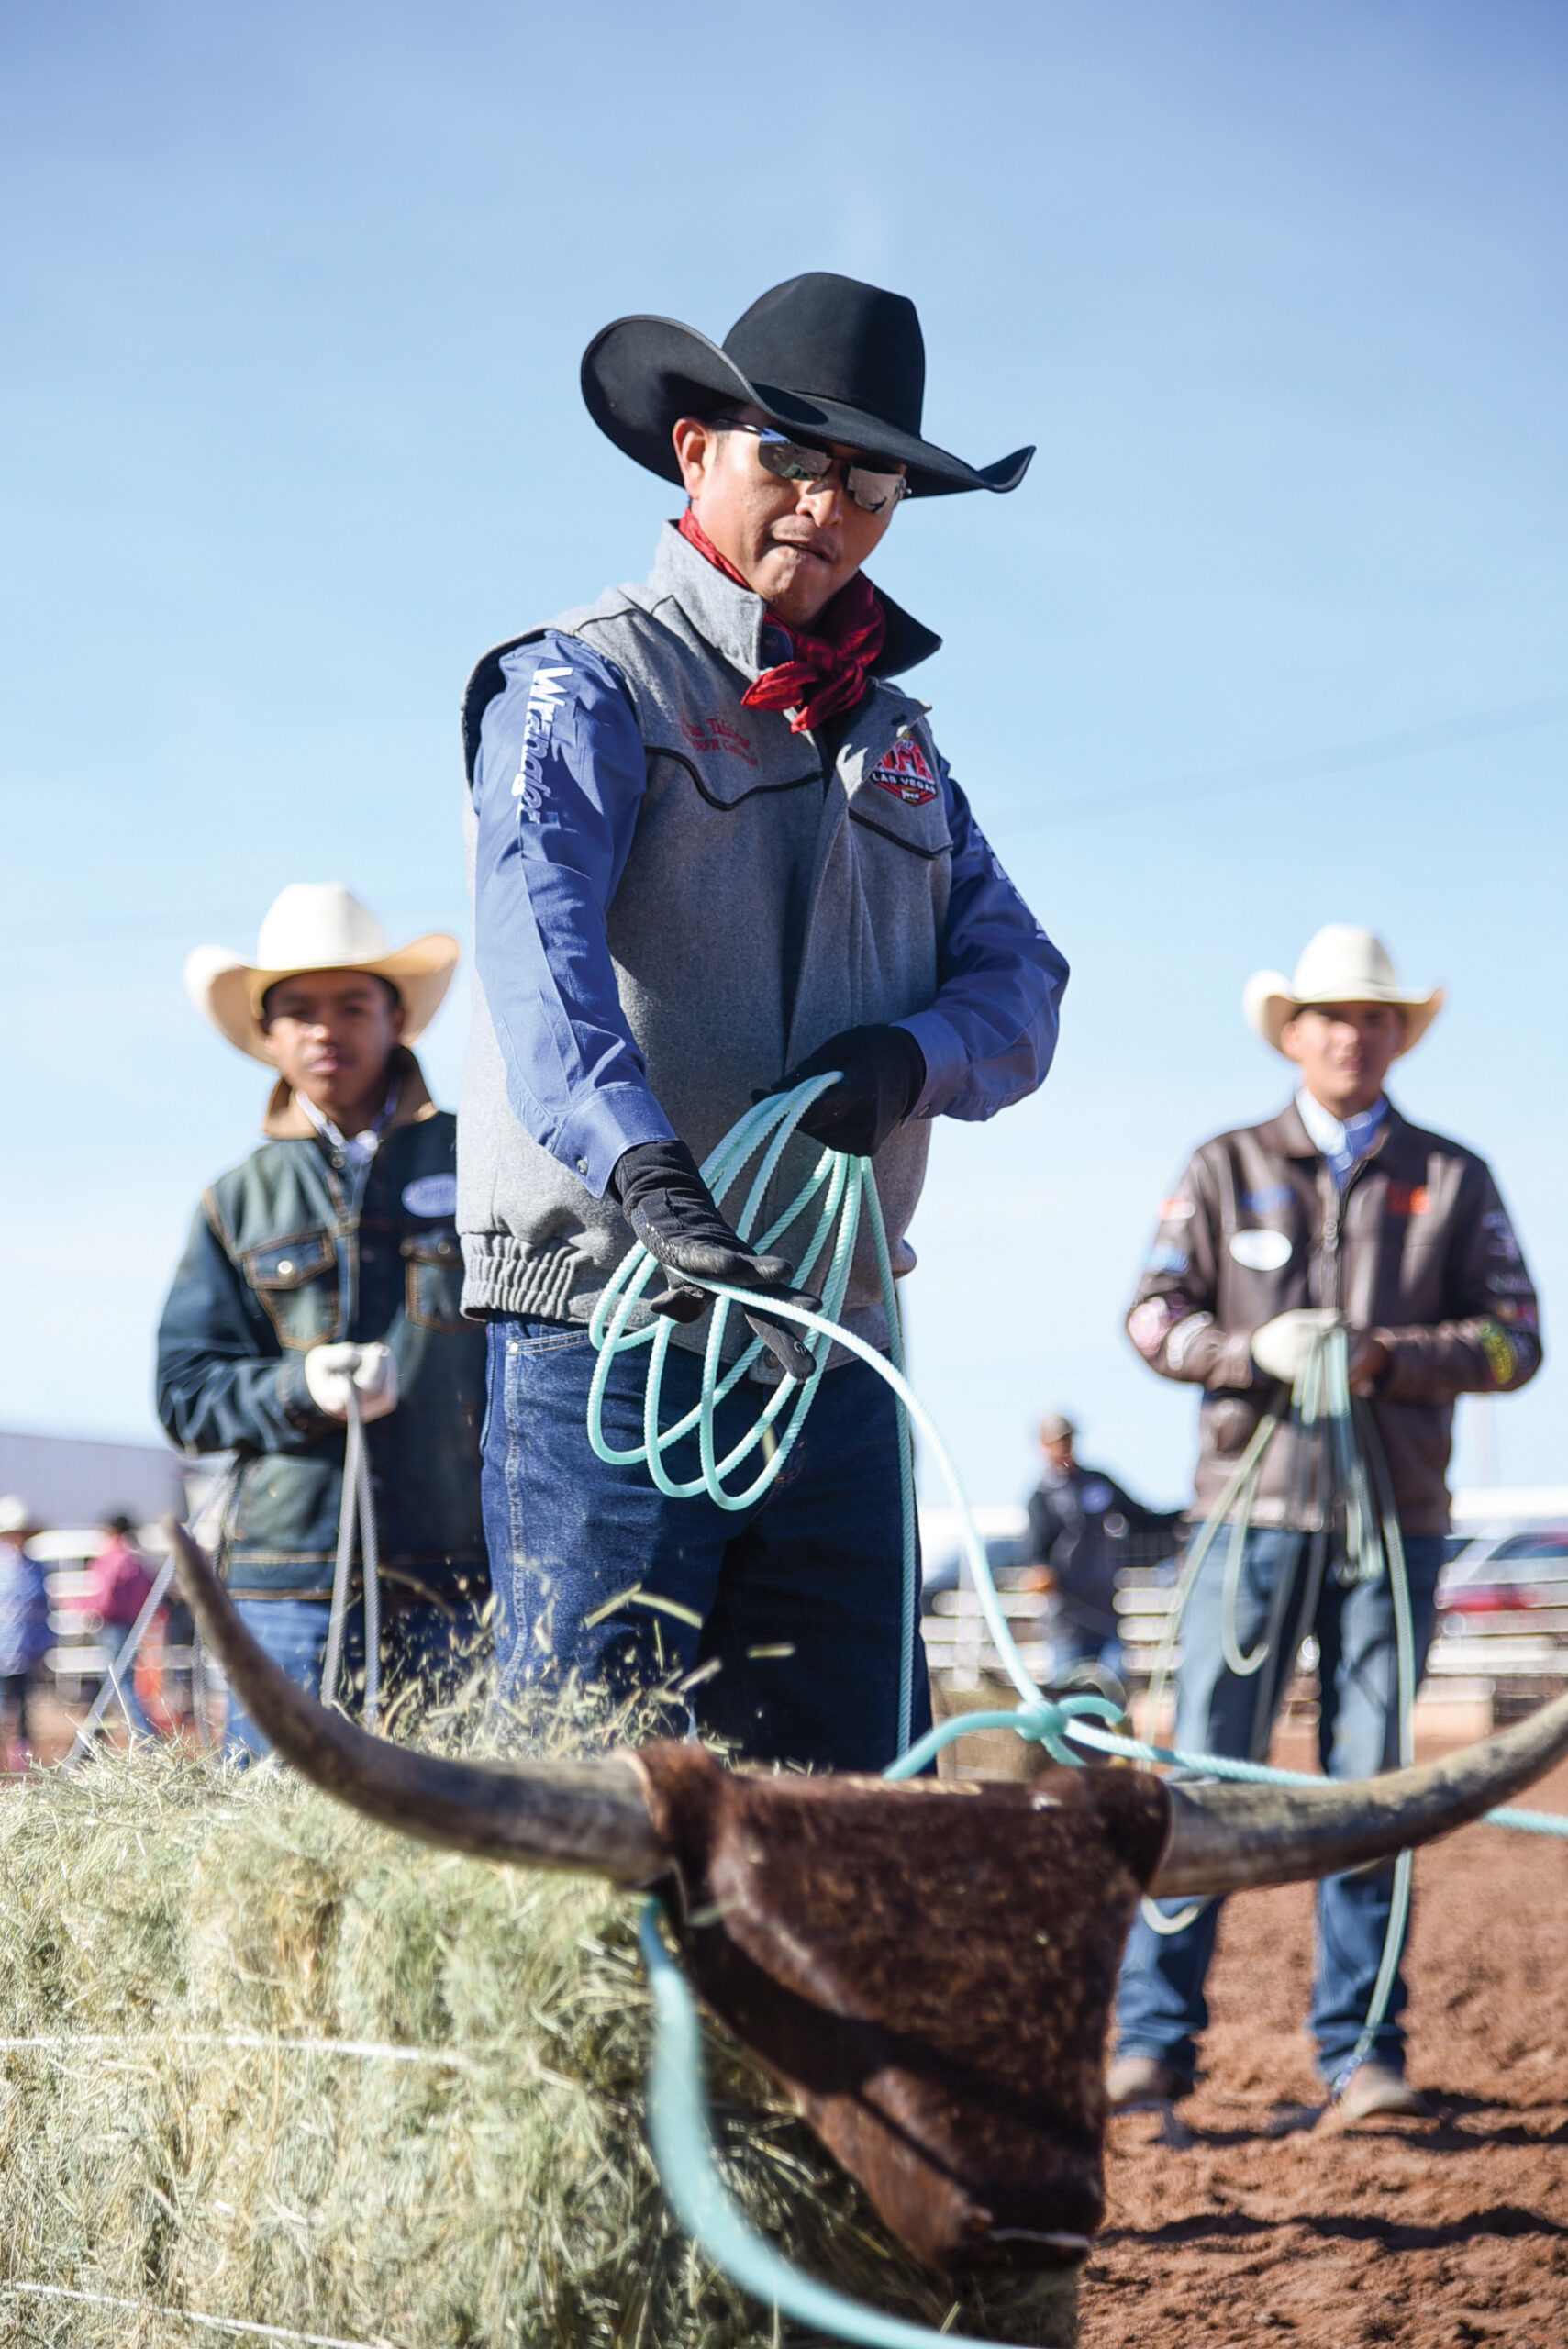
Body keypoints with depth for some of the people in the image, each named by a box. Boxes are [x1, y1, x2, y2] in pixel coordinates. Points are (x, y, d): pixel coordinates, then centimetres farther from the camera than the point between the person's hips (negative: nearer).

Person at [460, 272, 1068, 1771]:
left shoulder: (896, 742, 21)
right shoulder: (583, 686, 0)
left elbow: (1020, 978, 13)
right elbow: (542, 940, -19)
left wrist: (913, 1057, -12)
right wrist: (645, 1172, -37)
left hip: (835, 1359, 6)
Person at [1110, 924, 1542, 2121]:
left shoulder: (1453, 1179, 11)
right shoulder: (1226, 1167, 11)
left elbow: (1515, 1337, 5)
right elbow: (1154, 1316, 5)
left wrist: (1387, 1356, -11)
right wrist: (1257, 1351, -14)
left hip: (1395, 1518, 1)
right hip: (1251, 1507, -1)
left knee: (1371, 1781, 2)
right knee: (1205, 1772, -4)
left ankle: (1362, 2046, 8)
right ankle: (1155, 2034, 0)